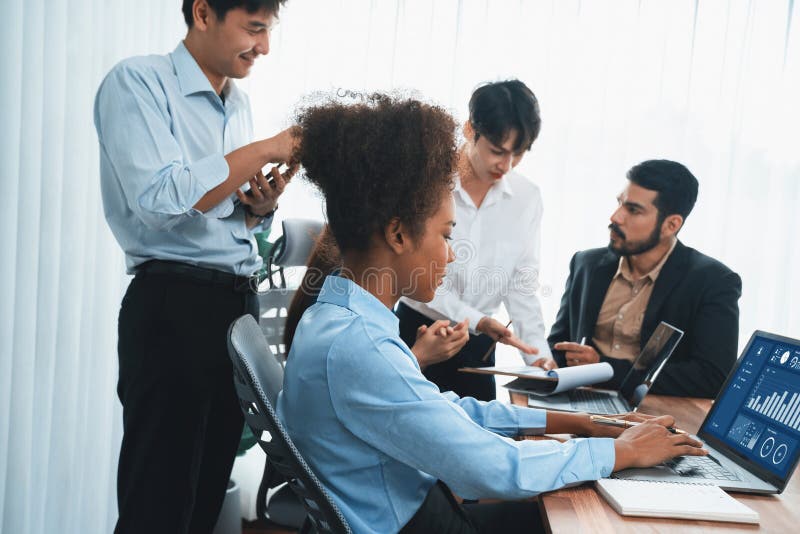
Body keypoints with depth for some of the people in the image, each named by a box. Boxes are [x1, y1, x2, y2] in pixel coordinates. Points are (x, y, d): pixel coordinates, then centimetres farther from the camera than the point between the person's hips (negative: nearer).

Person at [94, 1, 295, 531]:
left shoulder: (239, 103, 16)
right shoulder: (138, 82, -7)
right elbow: (160, 198, -21)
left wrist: (262, 206, 1)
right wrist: (267, 149, -16)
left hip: (240, 302, 7)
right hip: (175, 307, -7)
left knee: (210, 491, 12)